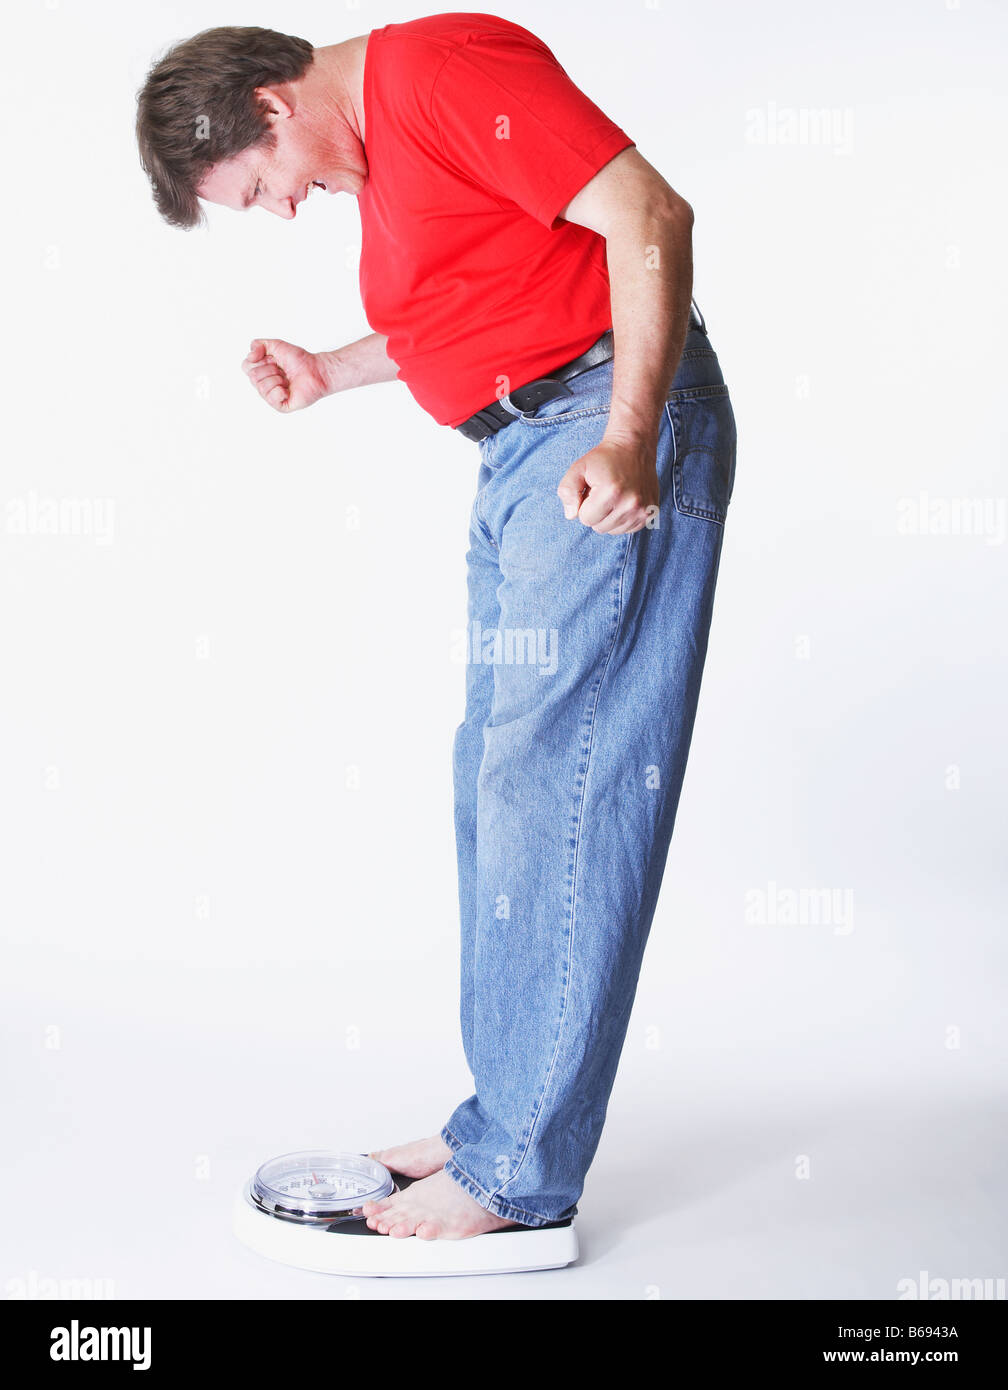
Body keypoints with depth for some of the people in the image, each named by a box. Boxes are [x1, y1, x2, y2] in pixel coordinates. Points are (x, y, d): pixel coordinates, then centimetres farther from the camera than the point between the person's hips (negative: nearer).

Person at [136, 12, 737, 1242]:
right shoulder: (372, 154, 19)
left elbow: (648, 215, -18)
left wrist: (626, 440, -25)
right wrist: (329, 373, 16)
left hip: (610, 441, -10)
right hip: (522, 451, 10)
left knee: (552, 781, -11)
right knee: (498, 778, 9)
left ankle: (521, 1173, -4)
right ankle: (506, 1118, 17)